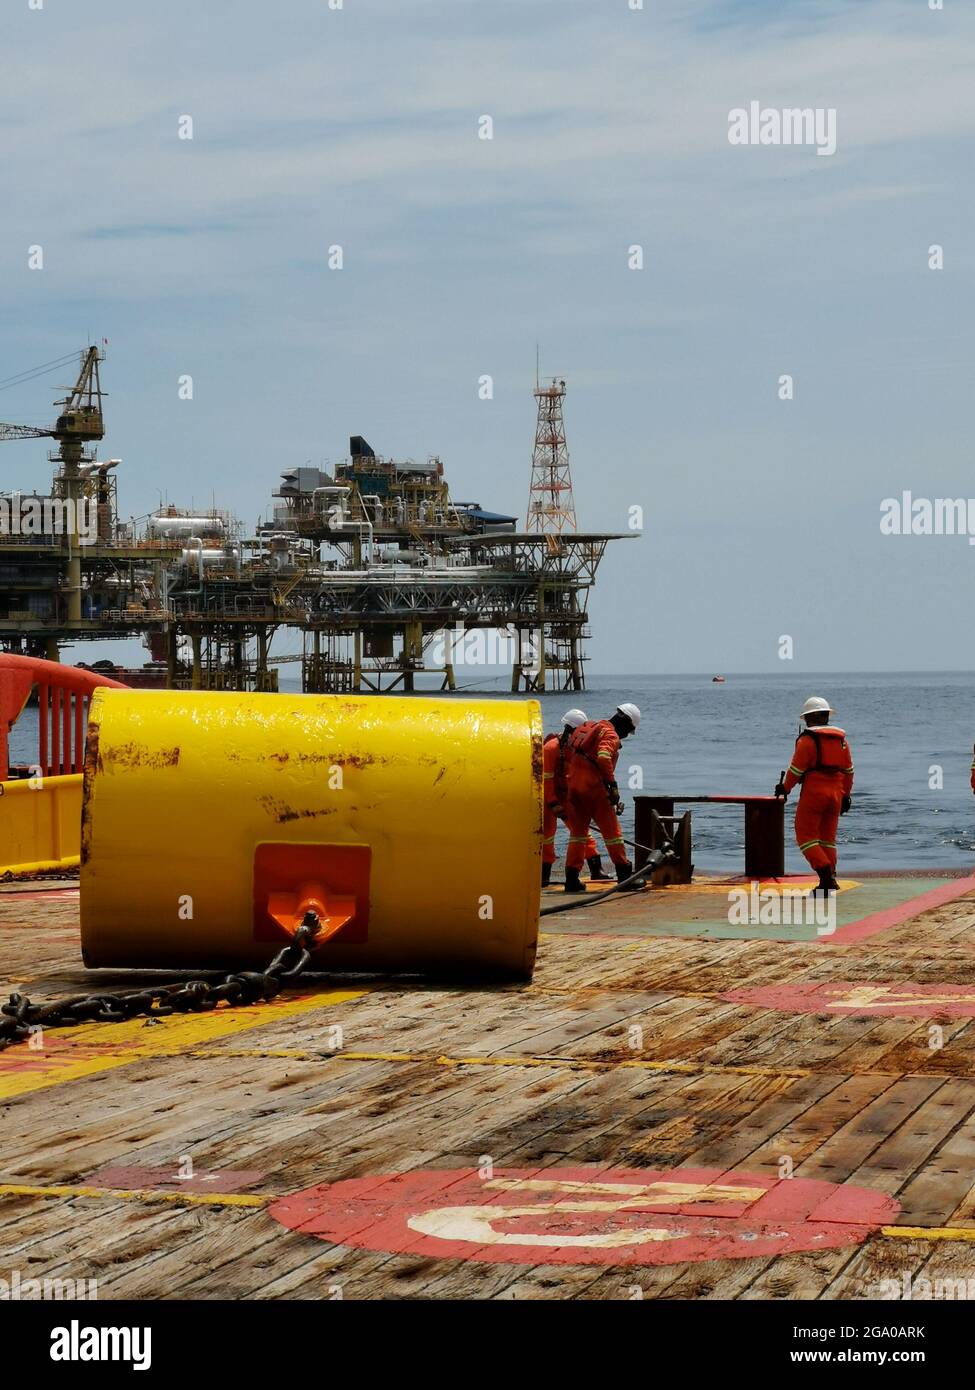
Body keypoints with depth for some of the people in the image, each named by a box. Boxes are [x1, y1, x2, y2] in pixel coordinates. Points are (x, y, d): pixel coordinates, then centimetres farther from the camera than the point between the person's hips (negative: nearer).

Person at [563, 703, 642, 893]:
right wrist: (612, 785, -23)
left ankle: (571, 879, 7)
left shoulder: (588, 727, 19)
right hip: (593, 786, -8)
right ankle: (624, 875, 7)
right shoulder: (610, 735, -8)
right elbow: (604, 758, -26)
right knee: (611, 830, 2)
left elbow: (571, 756, 21)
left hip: (574, 785, 8)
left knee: (578, 831, 12)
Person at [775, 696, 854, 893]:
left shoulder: (807, 739, -10)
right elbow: (848, 770, 14)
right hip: (835, 794, 7)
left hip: (813, 793, -6)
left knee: (806, 835, -1)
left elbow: (796, 768, -9)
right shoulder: (840, 739, 11)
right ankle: (829, 882, 7)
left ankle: (825, 873, -16)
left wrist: (785, 788, 7)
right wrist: (846, 795, 21)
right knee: (827, 838, 11)